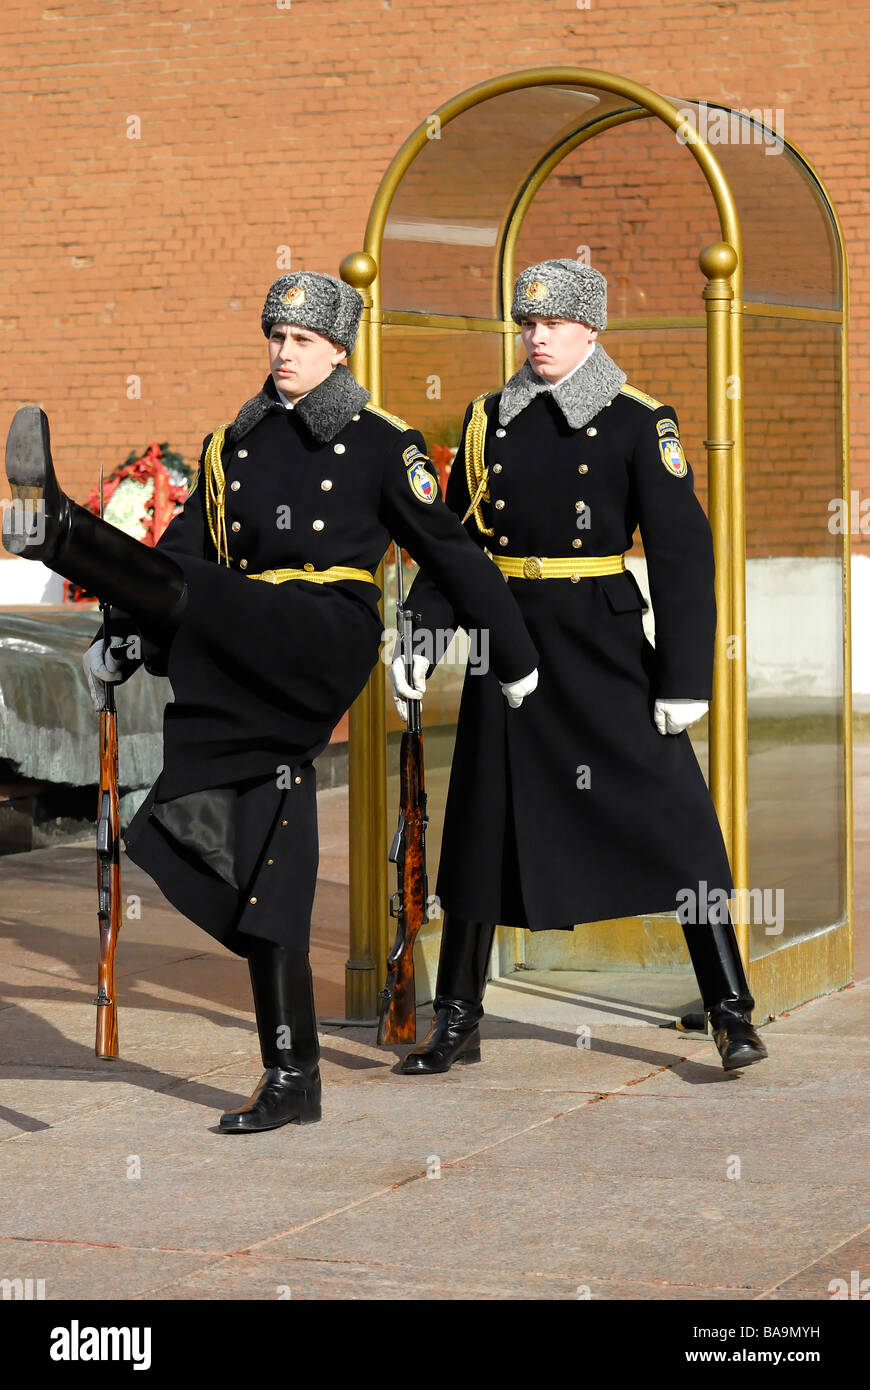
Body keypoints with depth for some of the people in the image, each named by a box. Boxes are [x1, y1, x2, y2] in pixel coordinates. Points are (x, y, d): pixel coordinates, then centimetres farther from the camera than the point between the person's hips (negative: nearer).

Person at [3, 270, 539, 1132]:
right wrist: (117, 644, 4)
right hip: (245, 679, 5)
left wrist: (517, 661, 11)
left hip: (328, 640, -5)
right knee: (260, 868, 2)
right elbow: (181, 557, 17)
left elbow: (449, 551, 7)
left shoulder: (381, 444, 6)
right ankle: (292, 1079, 5)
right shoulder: (231, 447, 19)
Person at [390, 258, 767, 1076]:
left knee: (672, 821, -6)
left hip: (606, 646, -4)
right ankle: (456, 1023, 19)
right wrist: (418, 640, 4)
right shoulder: (489, 421, 8)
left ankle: (731, 1013, 2)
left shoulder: (636, 423, -4)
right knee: (482, 826, 8)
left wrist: (684, 678, -11)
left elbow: (683, 553, -6)